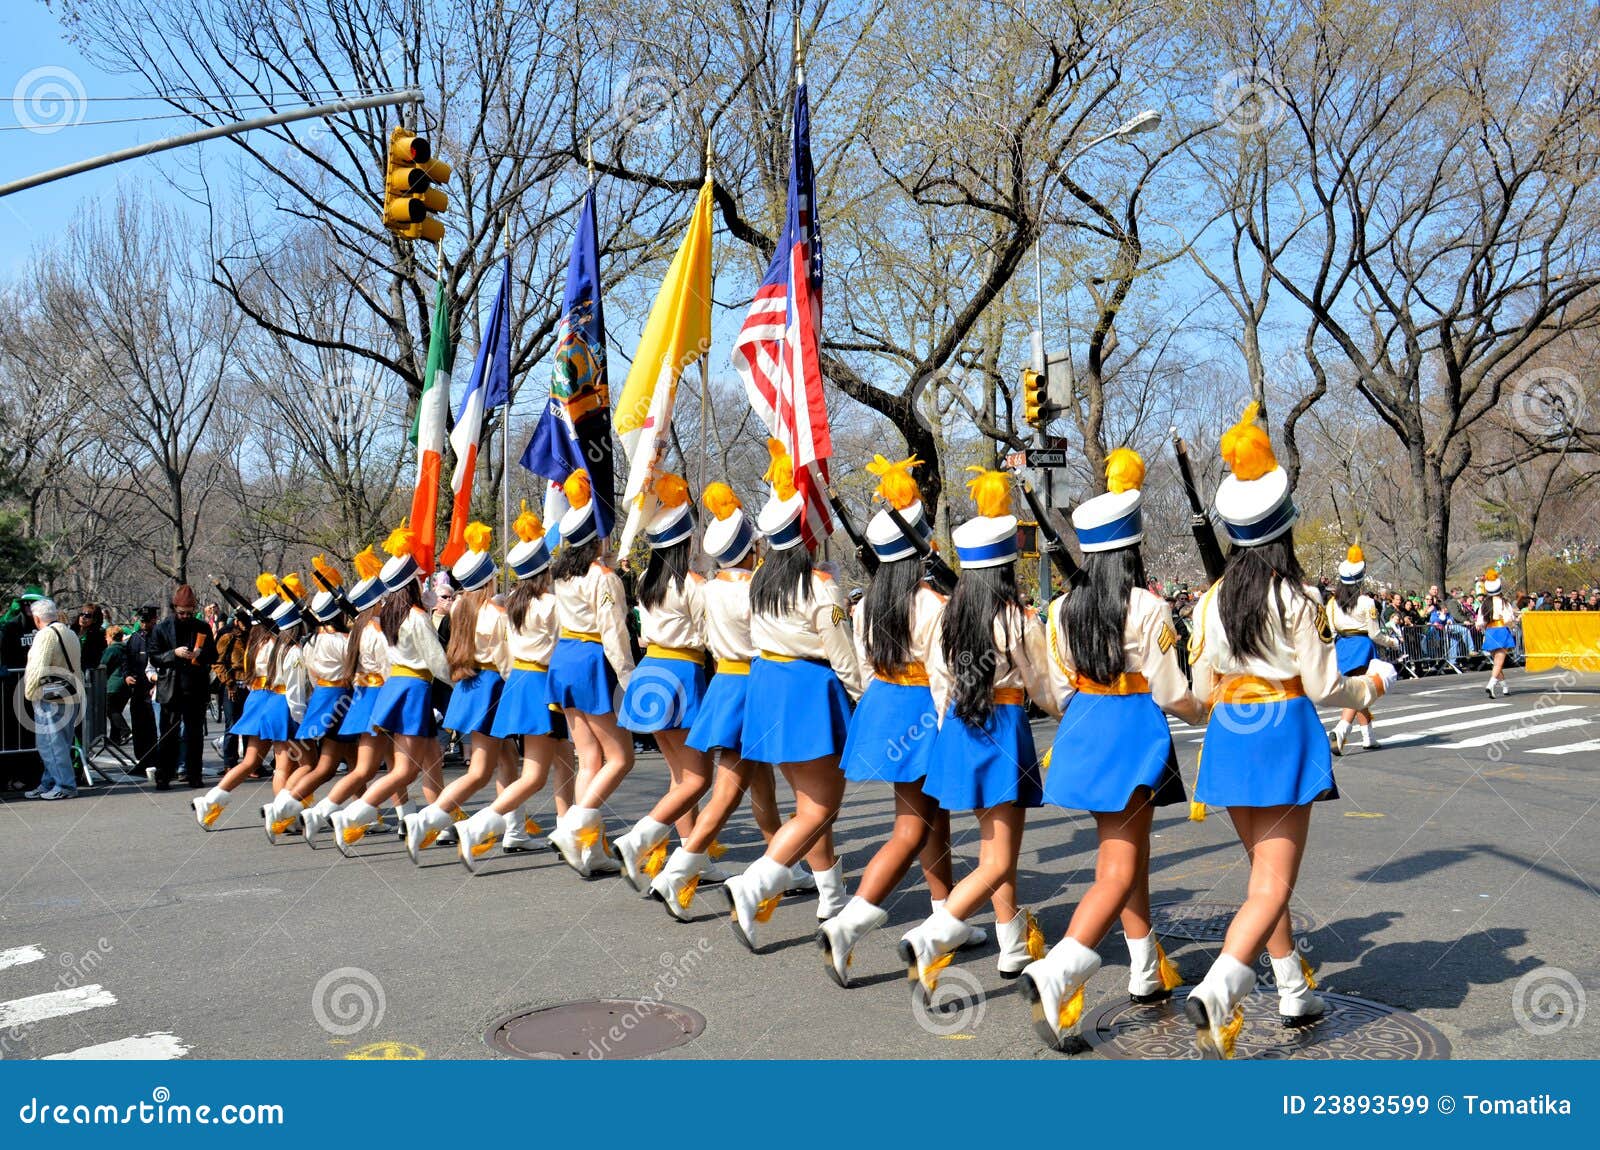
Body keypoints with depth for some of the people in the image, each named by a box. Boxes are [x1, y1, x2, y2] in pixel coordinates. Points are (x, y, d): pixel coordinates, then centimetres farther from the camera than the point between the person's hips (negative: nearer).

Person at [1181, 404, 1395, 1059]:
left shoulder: (1213, 600, 2)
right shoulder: (1296, 600, -11)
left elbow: (1200, 688, 6)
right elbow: (1324, 688, -8)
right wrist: (1370, 685, 11)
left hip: (1228, 741, 5)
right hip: (1285, 740, -5)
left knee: (1264, 873, 20)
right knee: (1272, 887, -4)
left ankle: (1293, 994, 31)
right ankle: (1215, 992, -24)